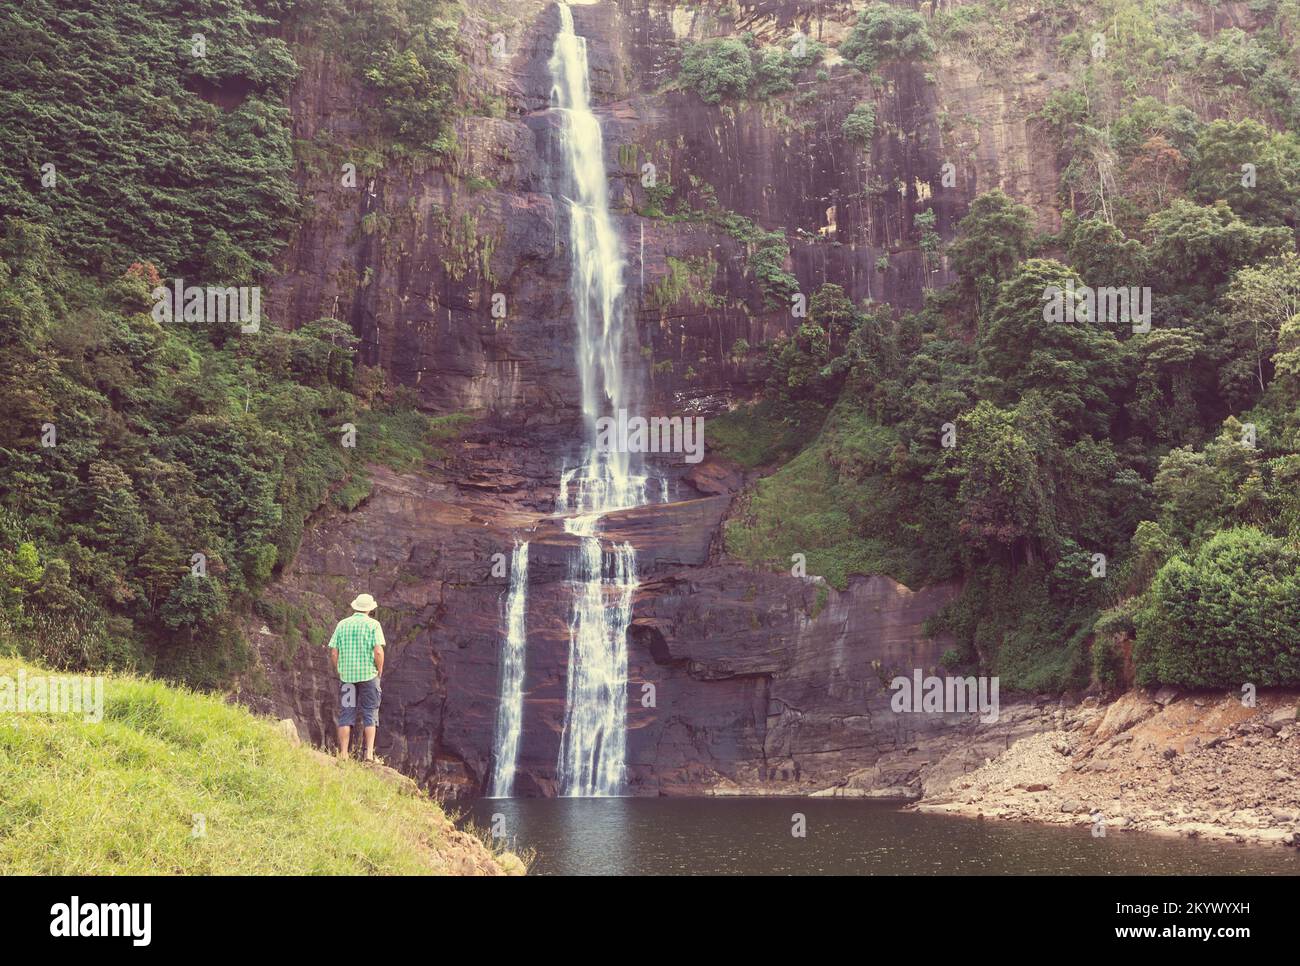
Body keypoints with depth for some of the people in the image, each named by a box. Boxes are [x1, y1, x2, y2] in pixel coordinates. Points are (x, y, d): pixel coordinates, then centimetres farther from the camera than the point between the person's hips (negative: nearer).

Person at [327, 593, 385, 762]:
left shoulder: (342, 624, 5)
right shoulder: (373, 624, -3)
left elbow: (333, 653, 1)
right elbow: (378, 651, -13)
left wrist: (339, 671, 13)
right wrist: (379, 671, 1)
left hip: (346, 675, 3)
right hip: (368, 674, -2)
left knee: (346, 714, 7)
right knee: (369, 714, 5)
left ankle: (343, 754, 5)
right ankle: (369, 753, -2)